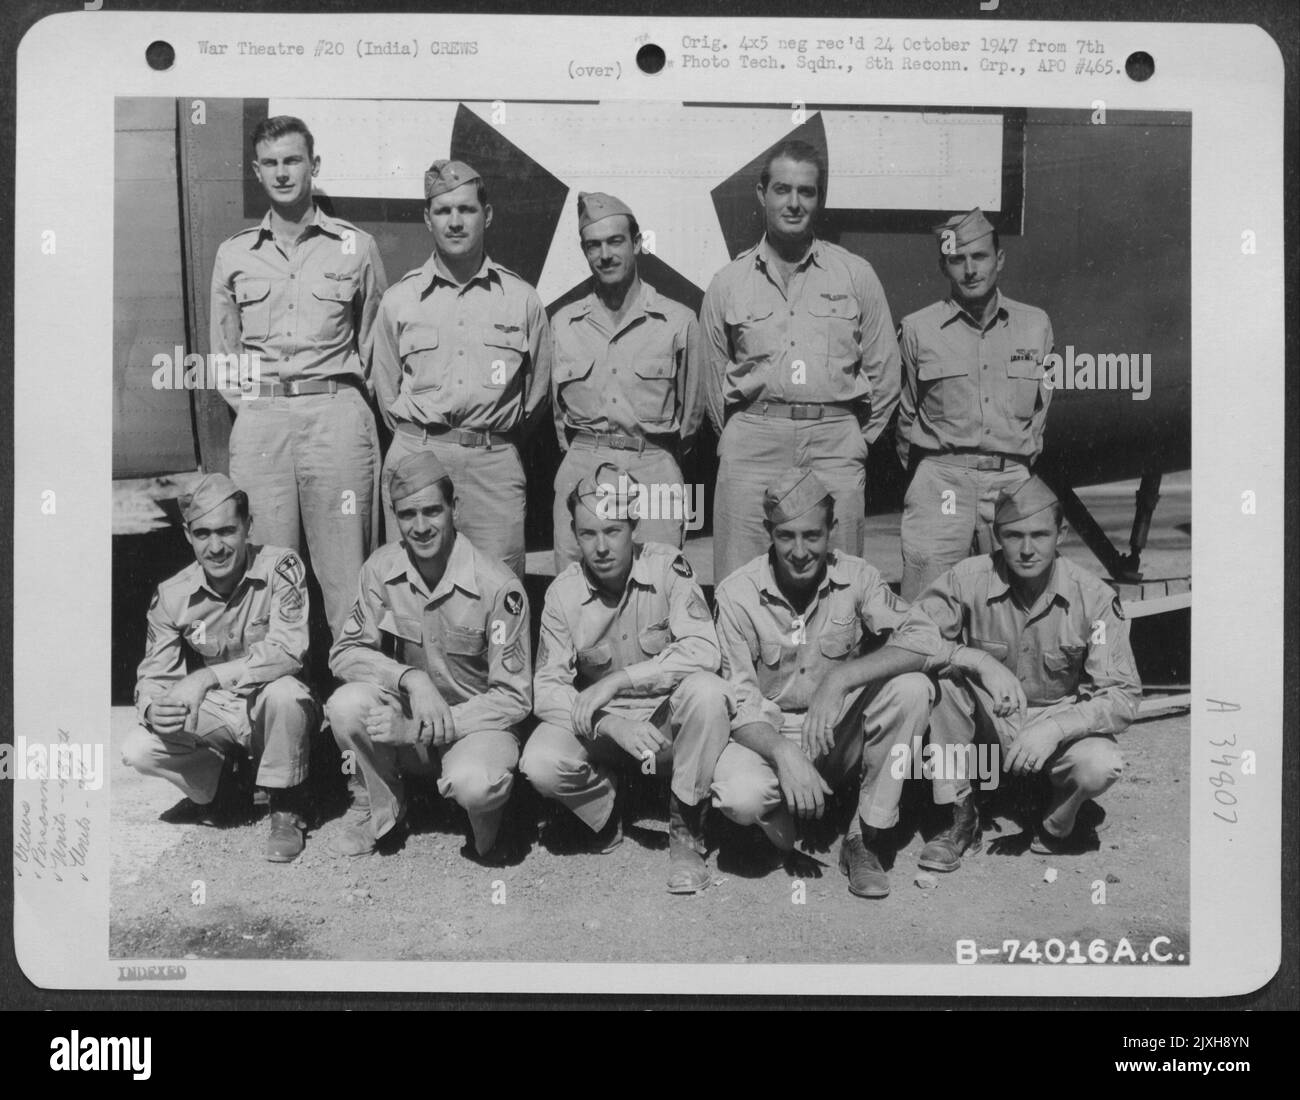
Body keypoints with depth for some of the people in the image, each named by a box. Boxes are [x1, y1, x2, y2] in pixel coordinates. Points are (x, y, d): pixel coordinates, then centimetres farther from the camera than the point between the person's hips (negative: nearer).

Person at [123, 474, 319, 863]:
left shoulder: (280, 568, -18)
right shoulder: (172, 596, -7)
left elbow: (289, 652, -29)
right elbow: (153, 676, -4)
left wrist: (208, 676, -35)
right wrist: (154, 710, -29)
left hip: (274, 711, -3)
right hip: (214, 714, 3)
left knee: (283, 691, -37)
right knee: (138, 751, -19)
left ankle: (287, 811, -13)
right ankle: (215, 787, 13)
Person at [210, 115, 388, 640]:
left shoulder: (356, 247, 8)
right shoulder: (233, 254, 14)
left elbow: (372, 340, 13)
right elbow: (223, 347, 19)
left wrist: (340, 397, 4)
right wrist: (248, 401, 7)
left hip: (336, 415, -2)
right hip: (259, 420, 2)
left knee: (346, 569, -3)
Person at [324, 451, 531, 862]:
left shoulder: (497, 586, -19)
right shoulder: (382, 568, -7)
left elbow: (514, 699, -15)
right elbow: (345, 654, -4)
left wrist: (422, 731, -23)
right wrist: (411, 678, -24)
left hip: (480, 722, -4)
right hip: (407, 717, 4)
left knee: (472, 782, -36)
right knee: (348, 703, -27)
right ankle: (377, 811, 1)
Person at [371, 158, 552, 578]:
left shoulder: (522, 299, 6)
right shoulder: (398, 300, 8)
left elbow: (536, 391, 15)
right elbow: (386, 392, 17)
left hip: (495, 464, 0)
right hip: (415, 458, 1)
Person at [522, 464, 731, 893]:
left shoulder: (667, 567, -15)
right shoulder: (563, 593, -9)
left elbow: (703, 651, -26)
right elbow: (547, 689, -11)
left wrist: (617, 681, -29)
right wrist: (611, 725, -28)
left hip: (668, 715, -1)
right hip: (599, 723, 1)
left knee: (707, 691, -34)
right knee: (540, 764, -27)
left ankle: (686, 832, -13)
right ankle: (605, 817, 8)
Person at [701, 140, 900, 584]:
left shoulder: (856, 275, 10)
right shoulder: (728, 283, 11)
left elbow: (884, 372, 13)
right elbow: (714, 382, 17)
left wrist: (853, 438, 10)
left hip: (835, 444, 0)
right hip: (752, 440, 0)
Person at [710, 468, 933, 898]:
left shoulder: (857, 577, -9)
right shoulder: (738, 593, -13)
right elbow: (740, 704, -14)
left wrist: (841, 678, -34)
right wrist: (785, 754, -32)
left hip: (843, 735, 2)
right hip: (769, 734, -2)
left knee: (912, 688, -27)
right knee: (740, 796, -34)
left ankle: (867, 838, -11)